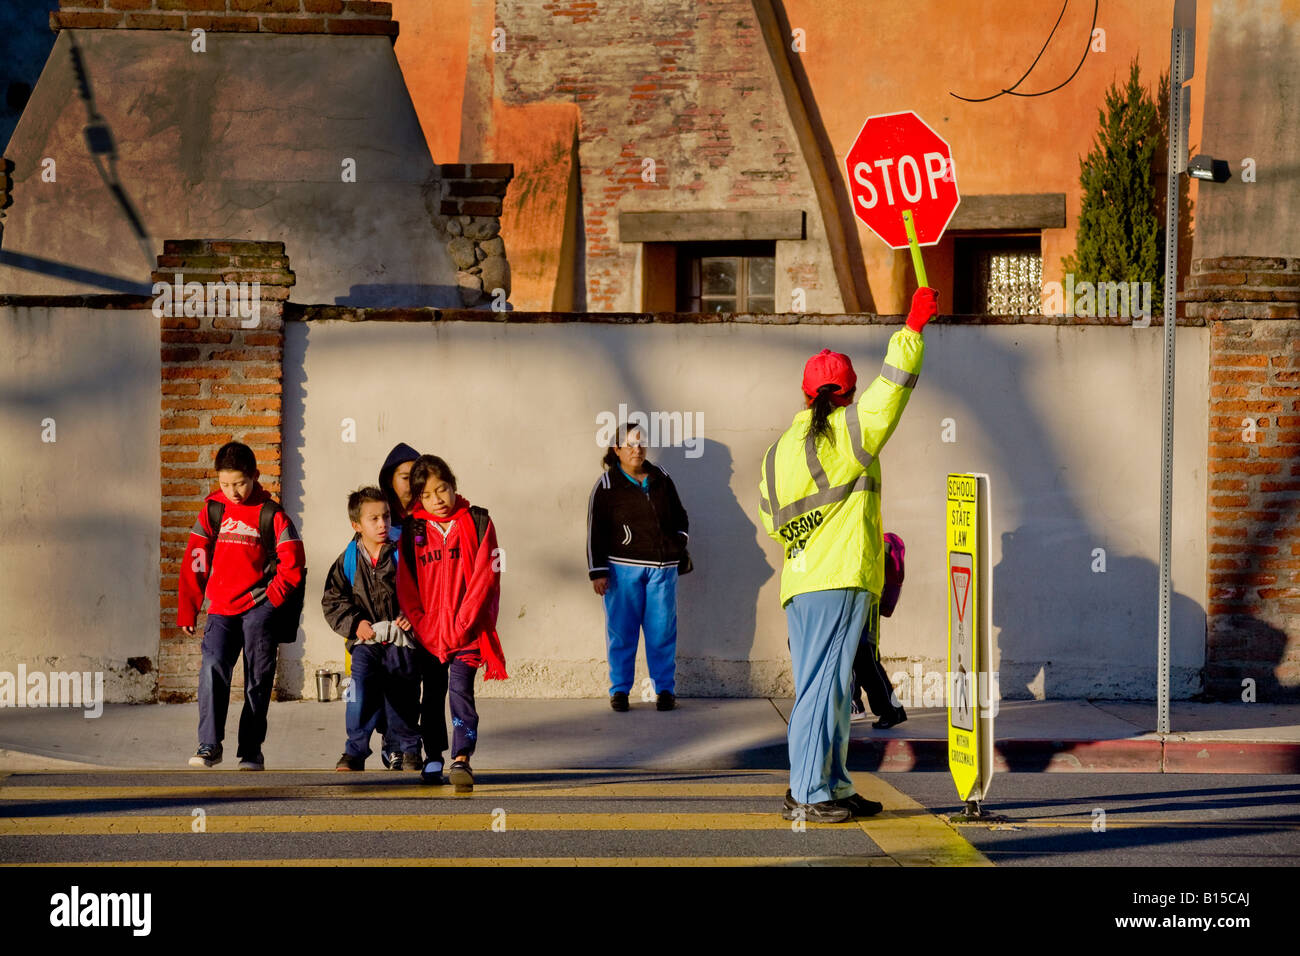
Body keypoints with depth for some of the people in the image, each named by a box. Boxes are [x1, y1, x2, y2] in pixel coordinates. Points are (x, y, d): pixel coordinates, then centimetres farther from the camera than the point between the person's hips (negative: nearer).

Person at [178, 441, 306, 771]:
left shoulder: (270, 514, -1)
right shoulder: (212, 511, 6)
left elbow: (293, 560, 1)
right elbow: (194, 562, 9)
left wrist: (274, 596, -8)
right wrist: (187, 611, 7)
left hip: (259, 607, -1)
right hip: (221, 607, 1)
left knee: (258, 679, 2)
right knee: (213, 667, -17)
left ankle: (251, 752, 12)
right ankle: (209, 745, -14)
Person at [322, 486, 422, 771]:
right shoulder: (348, 560, 5)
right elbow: (332, 600, 8)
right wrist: (354, 623, -6)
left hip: (401, 640, 0)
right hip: (365, 640, 0)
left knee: (403, 697, 2)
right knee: (361, 685, -20)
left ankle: (408, 749, 26)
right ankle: (355, 750, -9)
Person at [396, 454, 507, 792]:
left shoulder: (477, 522, -1)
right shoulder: (412, 529, 4)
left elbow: (485, 577, -6)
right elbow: (405, 586, 4)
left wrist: (462, 625, -12)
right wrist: (423, 628, -6)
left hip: (466, 628, -3)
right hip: (428, 632, 3)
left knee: (460, 687, -15)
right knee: (432, 692, 11)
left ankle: (461, 758, -21)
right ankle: (433, 757, 25)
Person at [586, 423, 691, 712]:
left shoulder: (660, 479, 13)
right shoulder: (607, 486, 1)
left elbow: (679, 515, 27)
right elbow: (595, 531, 0)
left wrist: (680, 541, 12)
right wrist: (598, 572, -5)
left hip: (662, 568, 3)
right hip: (623, 568, -3)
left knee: (662, 630, 2)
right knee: (622, 630, -1)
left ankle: (666, 689, 9)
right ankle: (619, 690, 8)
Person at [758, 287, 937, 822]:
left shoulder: (778, 452, 15)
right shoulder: (849, 432, -4)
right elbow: (893, 386, -5)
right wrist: (912, 329, 6)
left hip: (798, 581, 7)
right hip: (841, 578, -7)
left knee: (827, 687, 12)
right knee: (822, 686, -9)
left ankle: (833, 786, 15)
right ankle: (808, 794, -12)